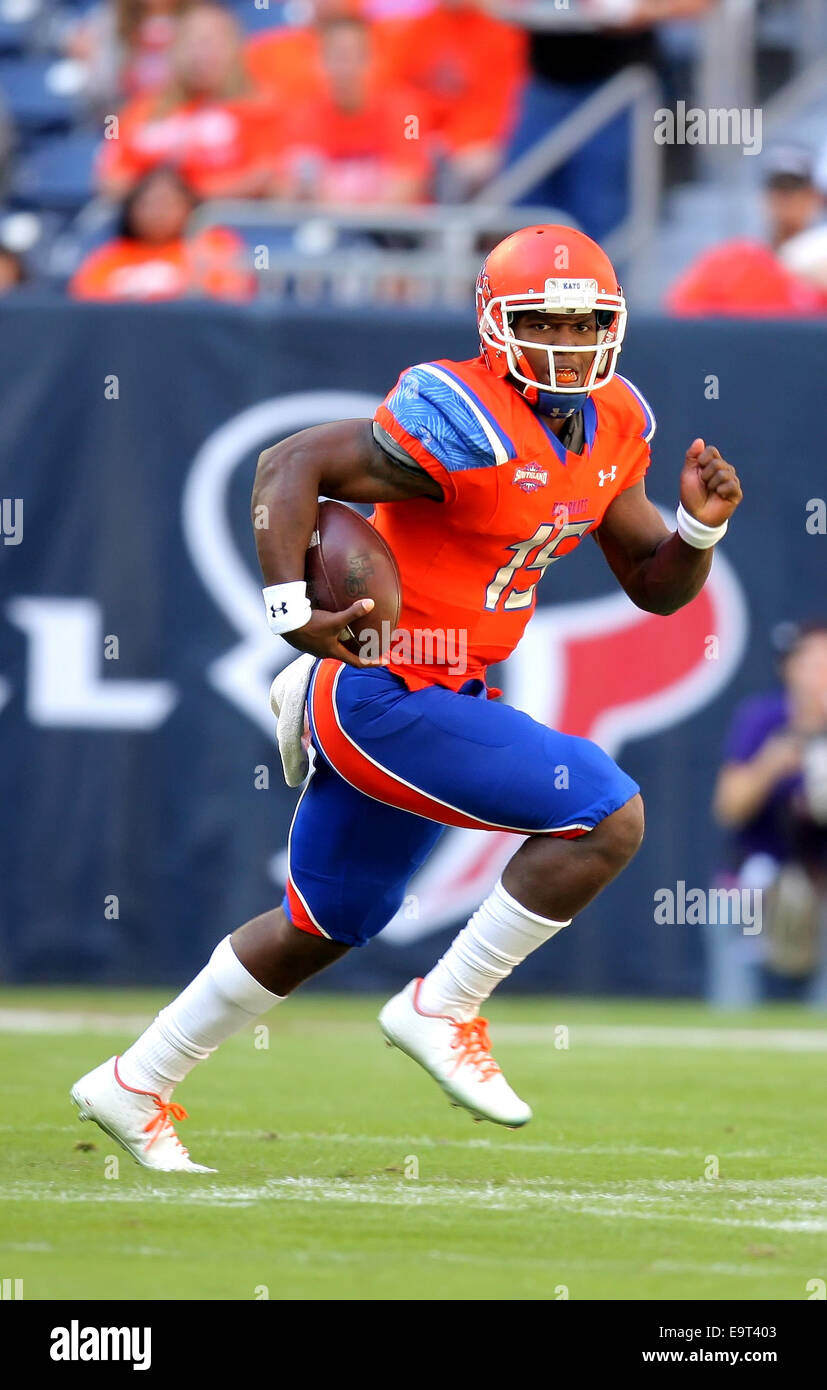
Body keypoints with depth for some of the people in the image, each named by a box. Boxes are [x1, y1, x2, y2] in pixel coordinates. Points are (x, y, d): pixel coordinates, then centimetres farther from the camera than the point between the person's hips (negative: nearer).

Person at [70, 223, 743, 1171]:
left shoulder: (612, 429, 5)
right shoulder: (464, 425, -22)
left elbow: (655, 587, 12)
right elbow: (292, 464, -21)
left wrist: (701, 523, -7)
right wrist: (293, 611, -29)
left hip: (439, 698, 9)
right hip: (383, 696, -9)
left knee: (328, 924, 21)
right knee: (607, 817, -15)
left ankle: (134, 1086, 32)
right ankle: (443, 1012, -4)